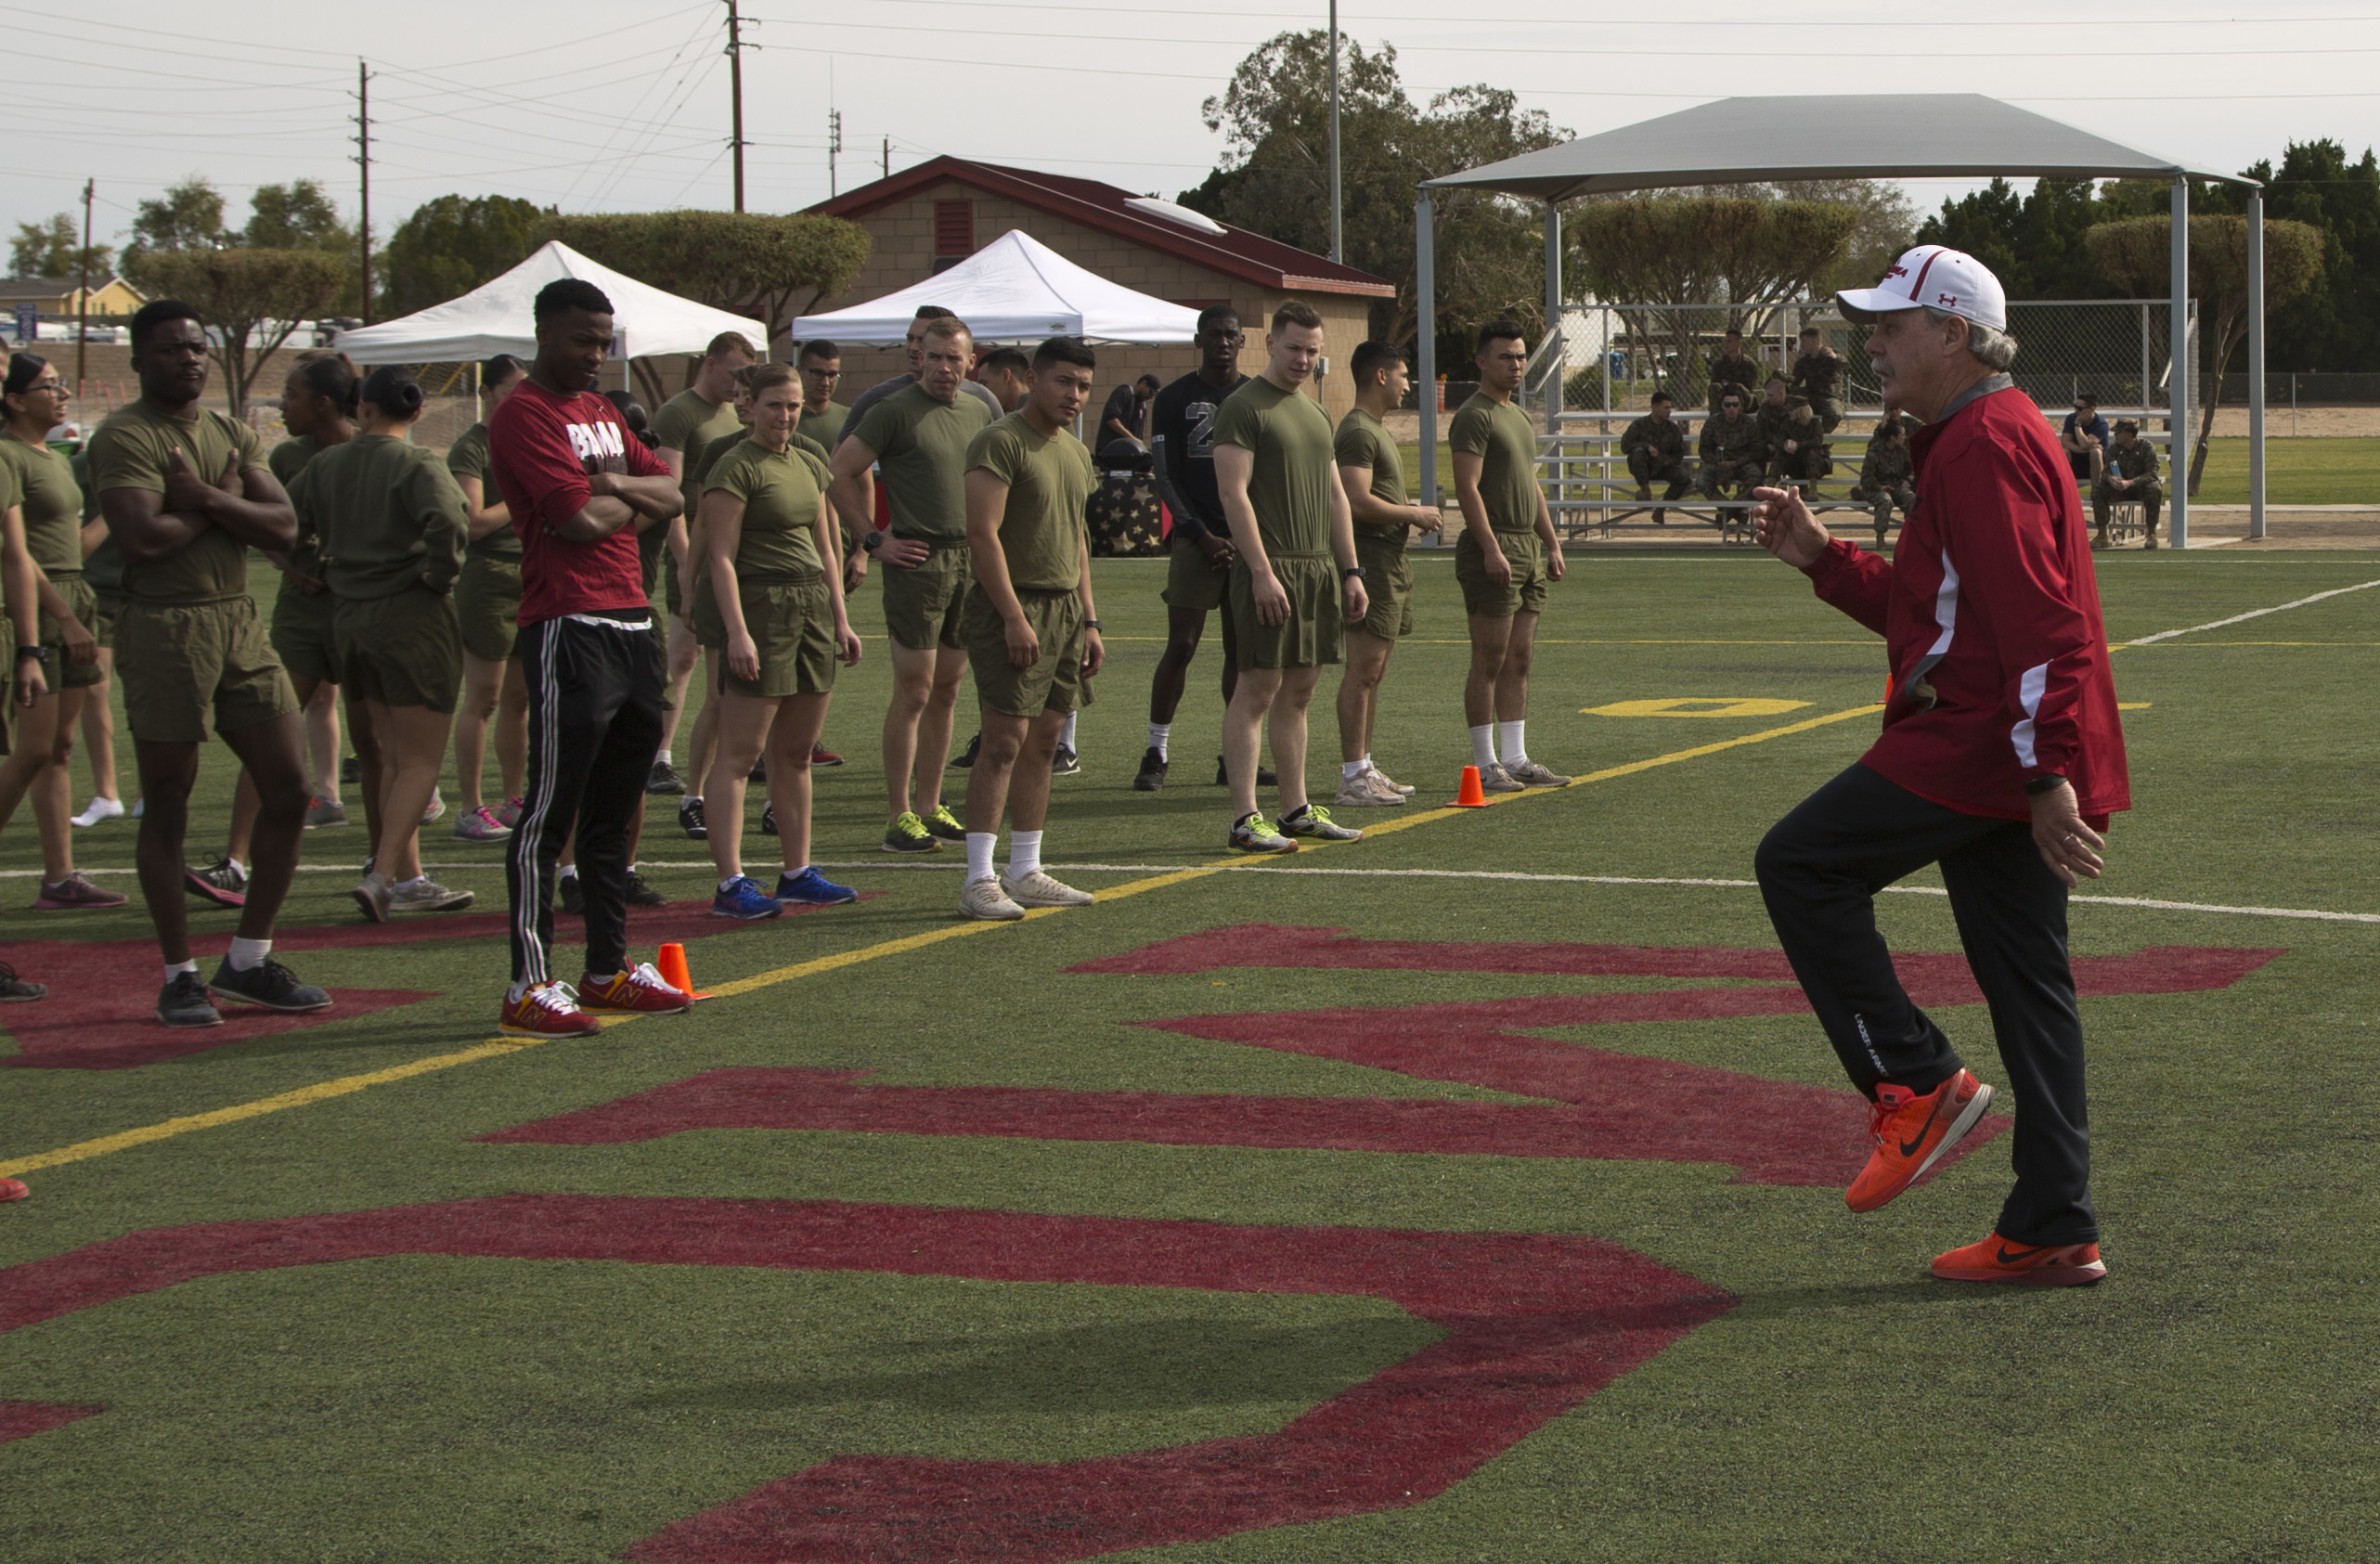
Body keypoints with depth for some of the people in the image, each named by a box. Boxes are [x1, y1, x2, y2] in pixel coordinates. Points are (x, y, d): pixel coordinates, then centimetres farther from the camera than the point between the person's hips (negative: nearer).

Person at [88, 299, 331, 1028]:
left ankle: (249, 960, 17)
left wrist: (205, 497, -12)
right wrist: (226, 504, -6)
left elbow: (283, 525, 3)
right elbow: (144, 536, -21)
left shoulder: (234, 434, 14)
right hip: (164, 632, -7)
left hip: (241, 624, 7)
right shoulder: (124, 436, -8)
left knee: (288, 789, 4)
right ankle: (179, 976, 9)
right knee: (167, 807, 1)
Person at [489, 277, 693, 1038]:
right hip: (569, 627, -9)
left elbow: (670, 495, 15)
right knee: (550, 810, -8)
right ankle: (530, 984, -7)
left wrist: (616, 486, -5)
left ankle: (608, 969, 20)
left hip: (632, 623, 9)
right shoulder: (525, 416, -8)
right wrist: (631, 502, 2)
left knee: (615, 811, 13)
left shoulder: (601, 413, 21)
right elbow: (581, 518, -18)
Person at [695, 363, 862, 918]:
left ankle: (798, 873, 18)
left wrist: (840, 619, 18)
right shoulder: (735, 470, -8)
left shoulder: (808, 467, 16)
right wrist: (738, 632, -20)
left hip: (813, 606, 8)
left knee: (796, 752, 11)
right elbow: (721, 557, -13)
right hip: (759, 607, -8)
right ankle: (730, 884, -11)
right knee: (739, 753, -8)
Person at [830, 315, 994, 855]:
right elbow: (841, 471, -8)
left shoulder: (978, 412, 13)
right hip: (917, 561, -6)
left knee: (946, 690, 10)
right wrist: (872, 541, -9)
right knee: (914, 692, -7)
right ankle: (900, 815, -5)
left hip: (969, 561, 6)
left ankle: (930, 806, 16)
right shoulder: (895, 411, -6)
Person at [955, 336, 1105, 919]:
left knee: (1043, 742, 8)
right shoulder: (999, 443, -10)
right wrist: (1014, 618, -21)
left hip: (1065, 608, 8)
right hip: (1012, 607, -8)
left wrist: (1088, 621, 17)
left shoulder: (1076, 453, 17)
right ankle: (979, 880, -10)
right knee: (1005, 743, -11)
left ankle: (1026, 872, 13)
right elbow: (983, 534, -16)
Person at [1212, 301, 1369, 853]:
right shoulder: (1243, 407, -7)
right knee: (1258, 688, -9)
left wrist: (1350, 572, 16)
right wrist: (1261, 571, -20)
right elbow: (1233, 493, -14)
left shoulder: (1317, 413, 19)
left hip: (1320, 569, 8)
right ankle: (1245, 818, -9)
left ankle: (1295, 810, 15)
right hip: (1270, 568, -8)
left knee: (1299, 691, 10)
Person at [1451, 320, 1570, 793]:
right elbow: (1467, 487, -17)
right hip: (1493, 548, -9)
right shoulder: (1474, 416, -9)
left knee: (1519, 660, 9)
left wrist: (1551, 544, 19)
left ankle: (1515, 759, 13)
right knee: (1490, 661, -7)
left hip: (1528, 547, 9)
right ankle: (1485, 765, -4)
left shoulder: (1519, 417, 20)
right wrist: (1491, 549, -23)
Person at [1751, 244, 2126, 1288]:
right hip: (2020, 764, 11)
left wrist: (2048, 776, -28)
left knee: (1801, 866, -2)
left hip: (1975, 751, -11)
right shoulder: (1977, 440, 22)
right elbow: (1924, 609, 27)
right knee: (2025, 979, 9)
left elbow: (2036, 621, -22)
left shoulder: (1986, 445, -13)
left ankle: (1913, 1083, -2)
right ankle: (2053, 1233, 11)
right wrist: (1819, 557, 17)